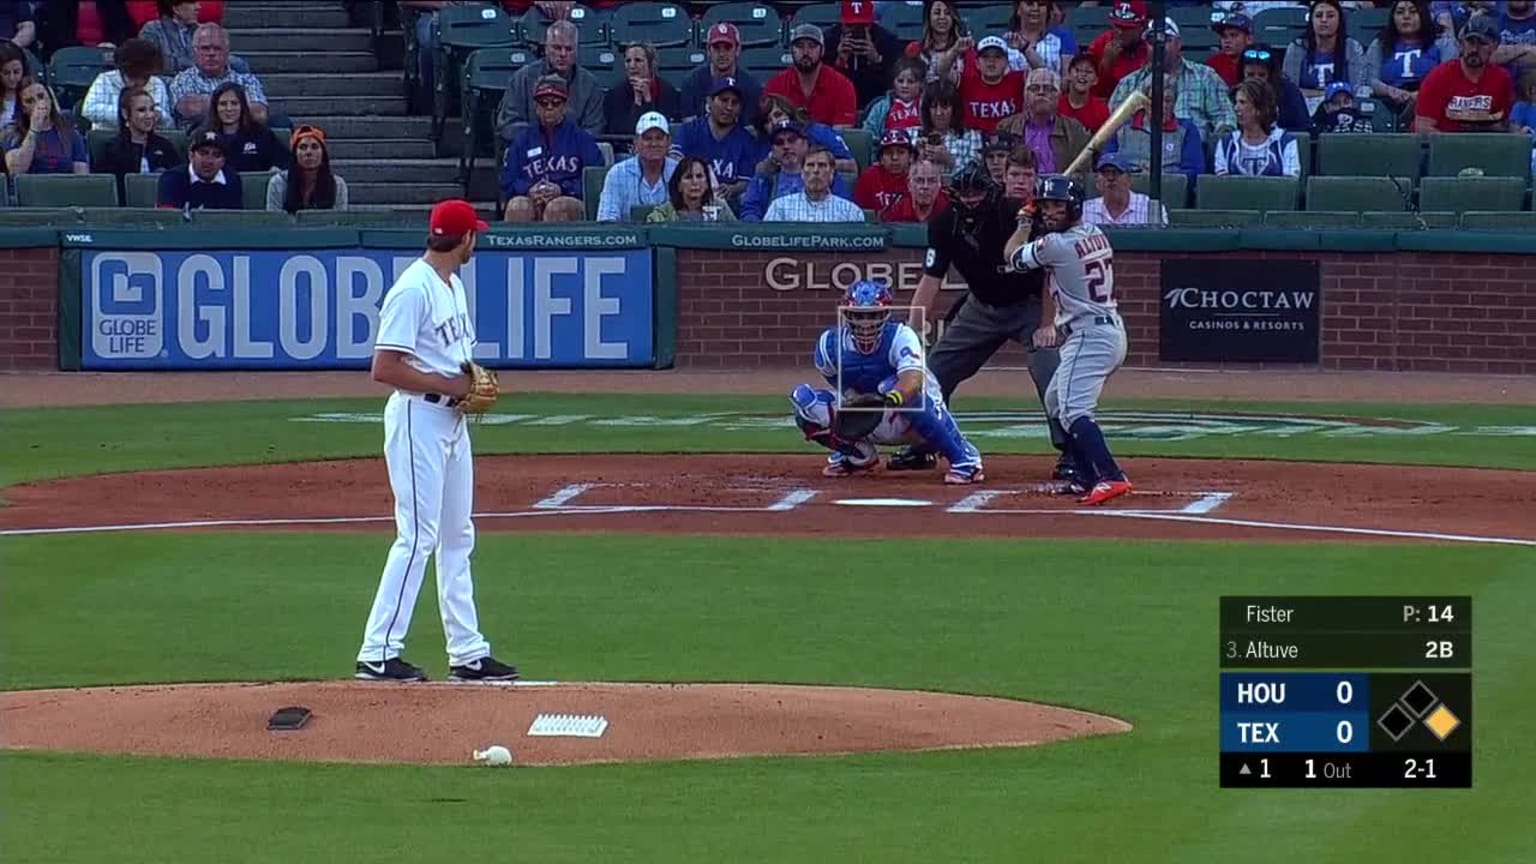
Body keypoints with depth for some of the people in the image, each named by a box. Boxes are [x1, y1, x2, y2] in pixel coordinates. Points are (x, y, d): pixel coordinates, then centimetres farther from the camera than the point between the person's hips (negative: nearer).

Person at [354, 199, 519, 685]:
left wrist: (474, 380, 3)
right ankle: (378, 654, -7)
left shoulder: (453, 285, 13)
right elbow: (385, 368, -22)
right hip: (419, 418, -10)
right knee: (417, 537, -10)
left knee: (457, 539, 12)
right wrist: (448, 385, -18)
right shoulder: (413, 290, -17)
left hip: (452, 419, 10)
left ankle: (467, 654, 18)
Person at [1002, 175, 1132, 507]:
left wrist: (1025, 222, 14)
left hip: (1090, 337, -10)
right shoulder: (1095, 234, 11)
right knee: (1056, 403, 21)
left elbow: (1013, 256, 3)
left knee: (1073, 410, -20)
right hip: (1111, 330, 10)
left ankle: (1111, 478, -35)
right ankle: (1090, 477, 17)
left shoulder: (1055, 245, -14)